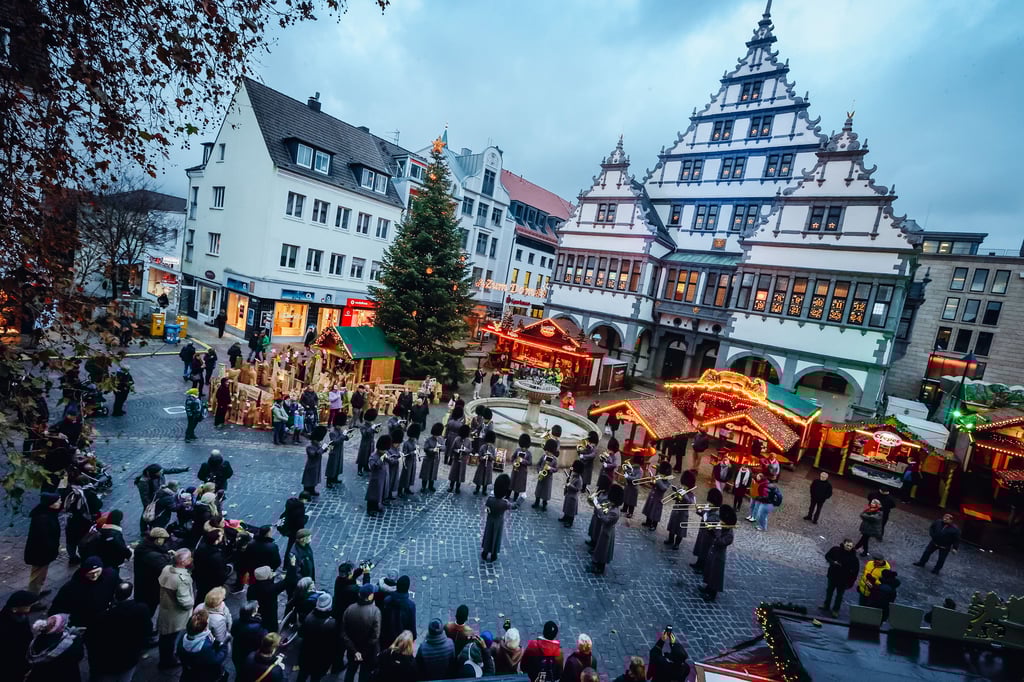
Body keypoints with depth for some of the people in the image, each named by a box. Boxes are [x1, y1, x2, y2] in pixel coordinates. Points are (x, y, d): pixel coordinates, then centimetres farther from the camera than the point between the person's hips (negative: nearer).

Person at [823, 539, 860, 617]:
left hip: (843, 579, -3)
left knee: (839, 595, 12)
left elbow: (855, 570, -13)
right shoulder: (835, 549, -16)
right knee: (829, 590, 21)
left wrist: (851, 581, -14)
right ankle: (826, 606, 41)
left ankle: (835, 610, 30)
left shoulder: (853, 557, -21)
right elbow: (827, 556, -1)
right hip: (832, 575, 3)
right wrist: (832, 562, -19)